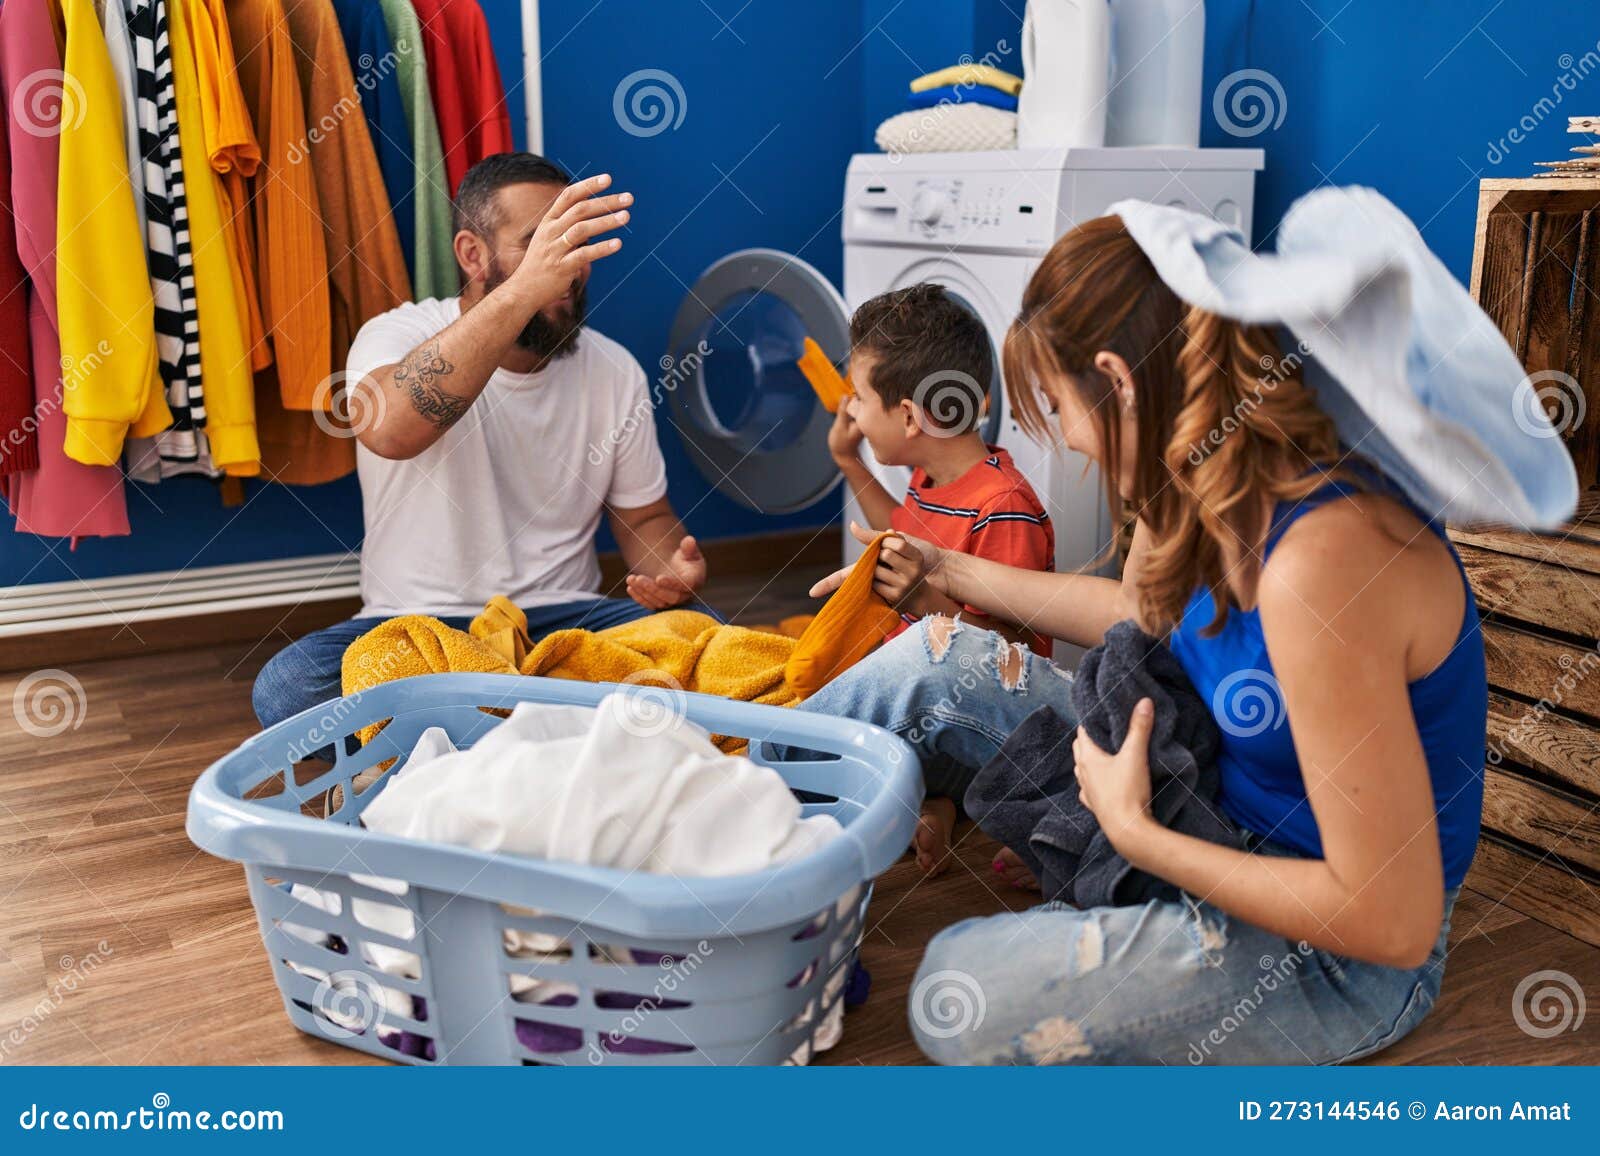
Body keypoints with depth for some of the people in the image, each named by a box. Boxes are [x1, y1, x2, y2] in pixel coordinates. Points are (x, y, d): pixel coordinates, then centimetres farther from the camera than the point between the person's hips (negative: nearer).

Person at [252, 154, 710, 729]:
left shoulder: (614, 372, 2)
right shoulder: (398, 335, -9)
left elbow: (644, 516, 13)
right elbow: (391, 430, -35)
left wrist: (673, 571, -13)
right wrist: (522, 292, -46)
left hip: (561, 618, 2)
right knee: (285, 687, -31)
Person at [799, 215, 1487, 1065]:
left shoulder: (1320, 558, -34)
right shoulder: (1204, 494, -7)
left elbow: (1393, 923, -30)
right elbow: (1137, 612, 18)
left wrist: (1132, 830, -22)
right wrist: (947, 570, 24)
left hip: (1332, 954, -8)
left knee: (964, 998, -25)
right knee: (935, 662, 3)